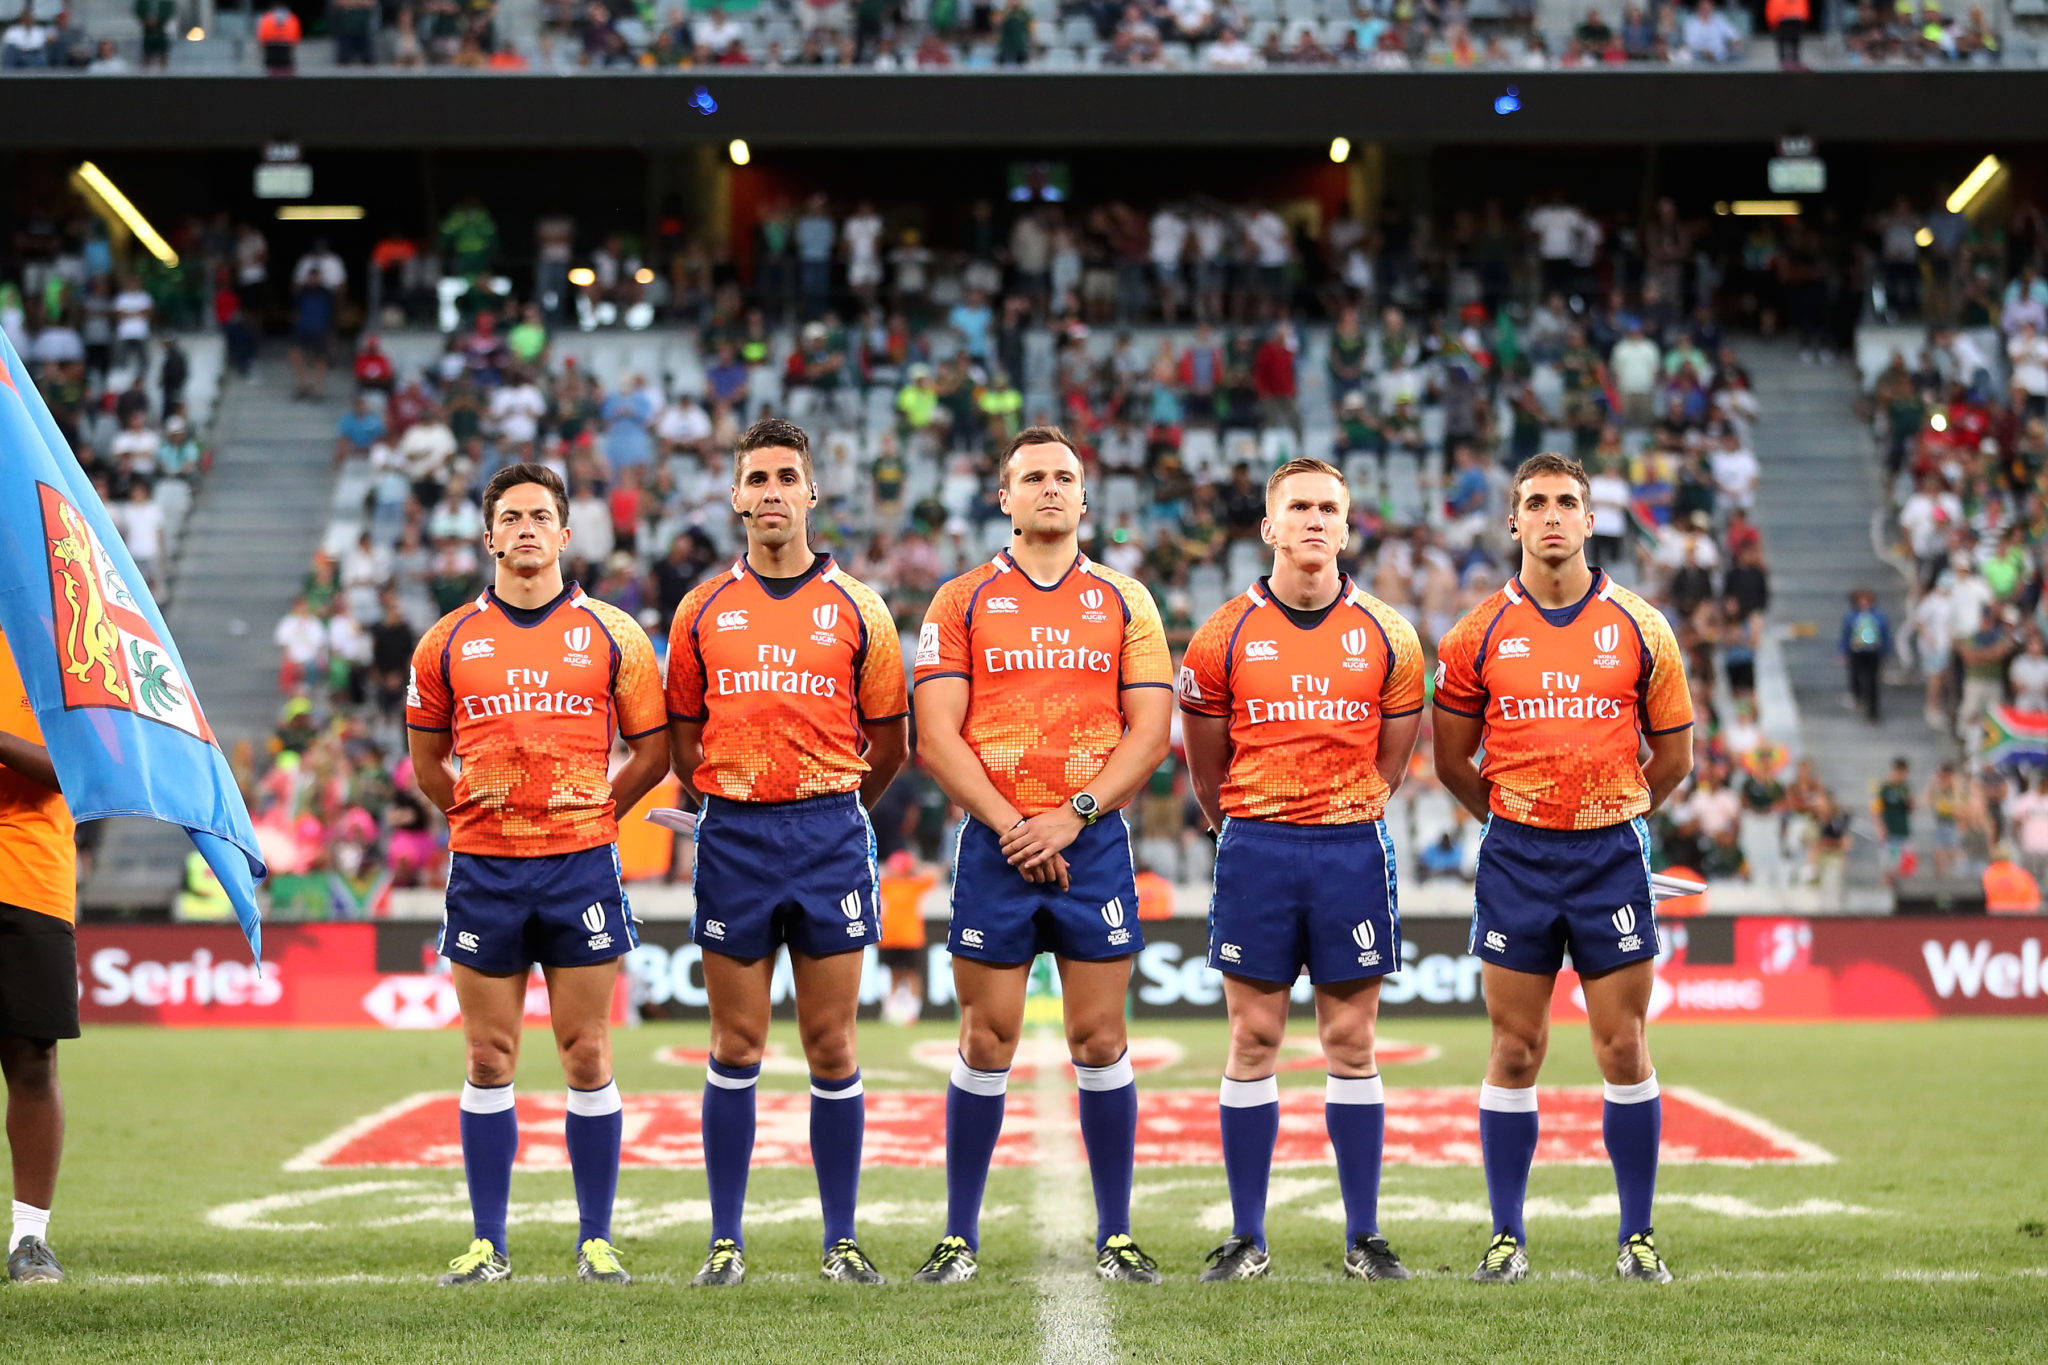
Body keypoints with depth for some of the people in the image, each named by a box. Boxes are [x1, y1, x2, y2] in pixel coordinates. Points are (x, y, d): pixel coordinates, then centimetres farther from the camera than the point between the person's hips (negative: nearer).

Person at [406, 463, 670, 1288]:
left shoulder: (610, 634, 4)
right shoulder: (448, 641, 7)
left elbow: (653, 749, 8)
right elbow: (426, 758, 17)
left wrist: (597, 807, 0)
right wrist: (470, 810, 6)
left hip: (580, 864, -1)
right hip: (483, 870, 1)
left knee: (587, 1057, 1)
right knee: (489, 1060, 4)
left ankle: (597, 1242, 9)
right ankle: (488, 1244, 10)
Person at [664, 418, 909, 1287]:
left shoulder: (855, 609, 4)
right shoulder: (703, 610, 7)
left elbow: (890, 741, 10)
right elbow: (682, 734, 15)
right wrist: (726, 800, 9)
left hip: (830, 833, -1)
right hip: (732, 839, 1)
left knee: (831, 1047, 2)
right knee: (736, 1048, 3)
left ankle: (842, 1241, 8)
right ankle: (726, 1241, 9)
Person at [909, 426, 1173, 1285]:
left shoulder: (1125, 602, 9)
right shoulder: (961, 602, 6)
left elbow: (1150, 732, 2)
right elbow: (937, 737, -1)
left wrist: (1071, 817, -9)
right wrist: (1010, 826, -10)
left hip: (1093, 842, 1)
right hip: (994, 848, -1)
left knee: (1099, 1038, 3)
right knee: (987, 1042, 1)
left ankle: (1115, 1237, 10)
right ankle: (959, 1237, 9)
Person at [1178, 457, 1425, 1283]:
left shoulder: (1386, 637, 4)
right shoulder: (1224, 637, 1)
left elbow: (1391, 758, 14)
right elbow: (1205, 764, 12)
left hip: (1352, 850, 0)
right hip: (1255, 849, 0)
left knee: (1351, 1042, 3)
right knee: (1253, 1042, 2)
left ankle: (1364, 1239, 8)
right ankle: (1246, 1239, 7)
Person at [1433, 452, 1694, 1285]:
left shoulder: (1639, 629, 3)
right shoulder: (1480, 634, 2)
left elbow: (1672, 757, 11)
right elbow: (1451, 758, 11)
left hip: (1611, 855, 0)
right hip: (1514, 858, 0)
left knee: (1623, 1050, 1)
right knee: (1515, 1052, 3)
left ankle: (1638, 1238, 10)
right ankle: (1506, 1238, 10)